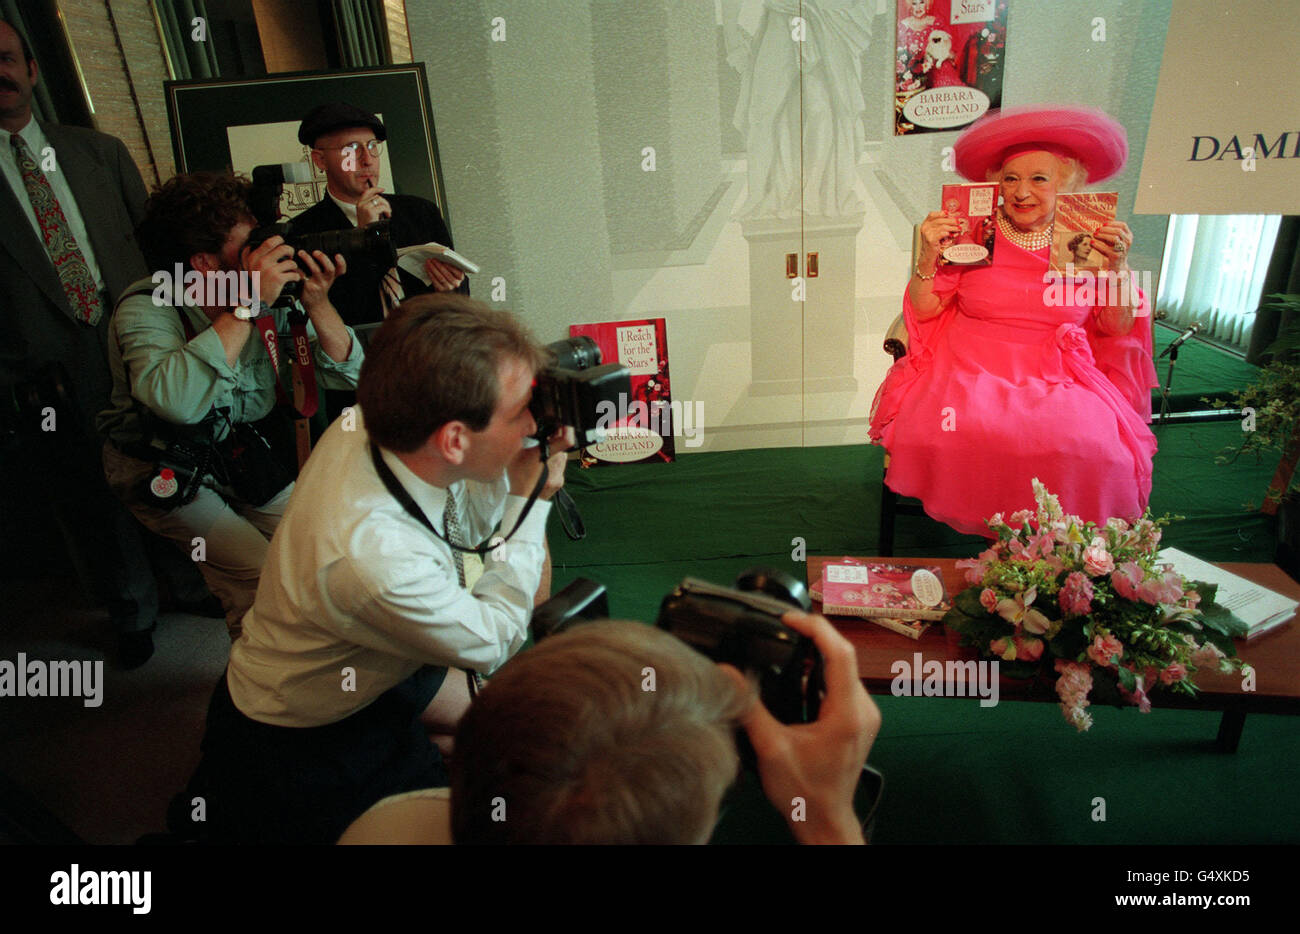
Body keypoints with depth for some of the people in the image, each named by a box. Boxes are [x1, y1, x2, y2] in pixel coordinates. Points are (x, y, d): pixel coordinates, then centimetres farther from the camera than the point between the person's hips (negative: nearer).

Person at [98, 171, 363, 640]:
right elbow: (178, 400, -43)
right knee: (262, 574, -20)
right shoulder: (145, 310, -21)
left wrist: (317, 303, -22)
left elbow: (347, 374, -6)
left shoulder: (274, 296, -8)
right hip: (168, 474, -5)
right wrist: (248, 304, -37)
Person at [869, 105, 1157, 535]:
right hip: (969, 373, -1)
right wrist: (928, 258, -10)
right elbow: (925, 312, 4)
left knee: (1089, 444, -28)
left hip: (1059, 381, 1)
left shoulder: (1086, 241, 7)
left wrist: (1118, 266, -5)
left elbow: (1119, 329, 8)